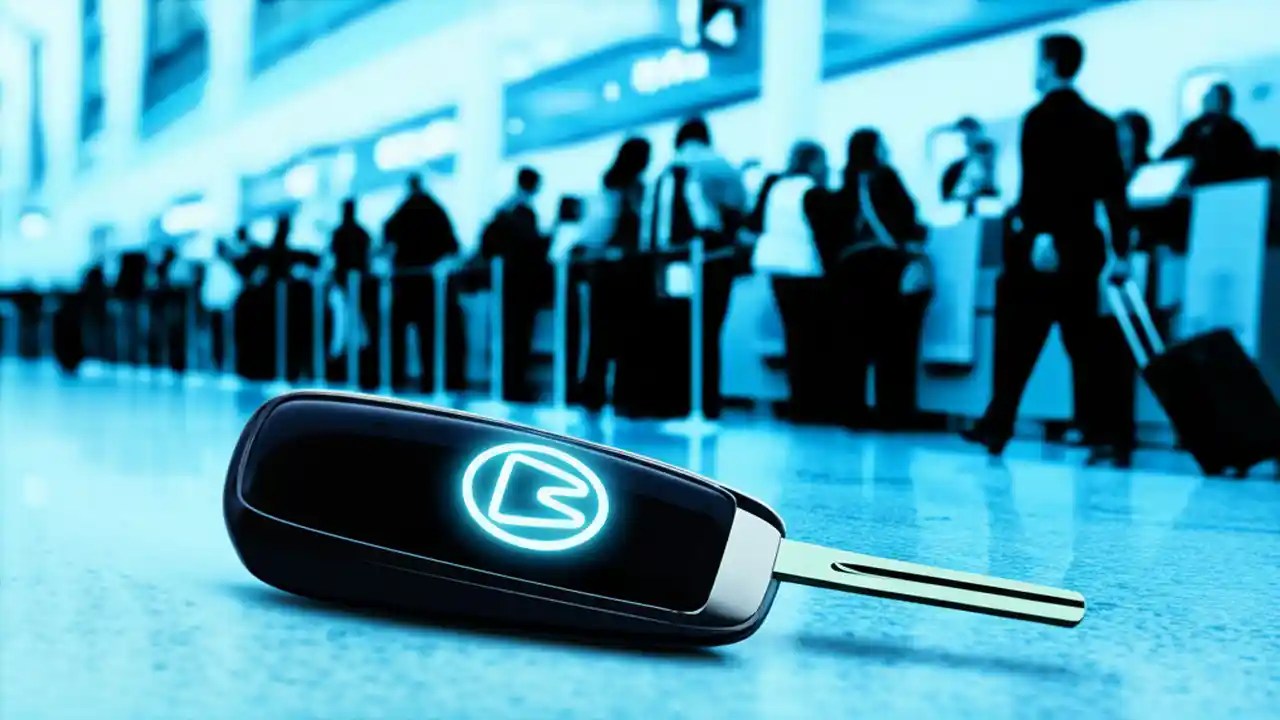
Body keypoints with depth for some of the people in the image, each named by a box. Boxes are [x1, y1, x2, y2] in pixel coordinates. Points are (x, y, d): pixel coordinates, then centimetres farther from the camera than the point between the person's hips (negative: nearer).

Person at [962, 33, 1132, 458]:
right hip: (1083, 244, 6)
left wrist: (1041, 233, -26)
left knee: (1017, 343, 0)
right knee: (1083, 343, 10)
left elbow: (1040, 181, -19)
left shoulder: (1042, 116, -5)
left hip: (1043, 244, -6)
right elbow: (1114, 191, 10)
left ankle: (997, 426, 3)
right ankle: (1095, 429, 8)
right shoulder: (1101, 123, 12)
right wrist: (1121, 251, 11)